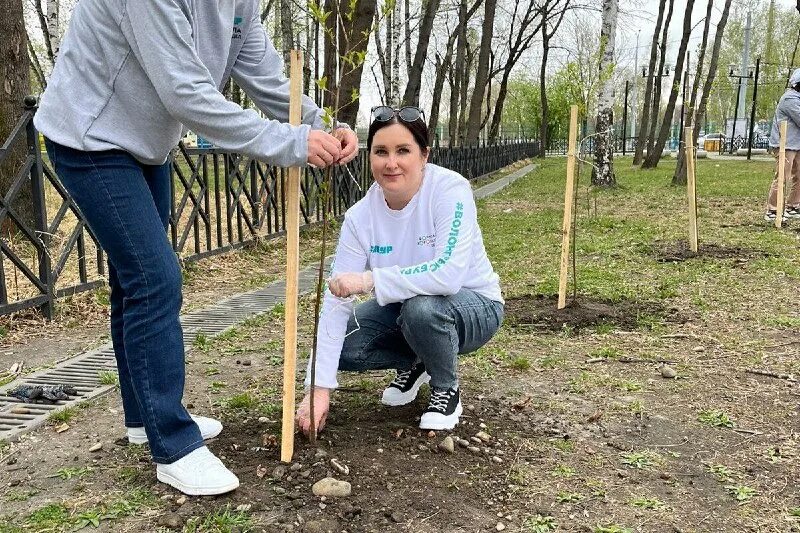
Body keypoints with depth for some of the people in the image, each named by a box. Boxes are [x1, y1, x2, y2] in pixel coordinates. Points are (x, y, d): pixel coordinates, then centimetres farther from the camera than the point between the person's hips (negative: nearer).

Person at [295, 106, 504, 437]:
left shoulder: (450, 190, -25)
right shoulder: (360, 216, -14)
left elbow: (448, 274, -38)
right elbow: (335, 300, -19)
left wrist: (369, 280, -38)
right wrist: (320, 388, -25)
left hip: (472, 306, -4)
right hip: (405, 308, 5)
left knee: (421, 307, -36)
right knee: (342, 346, -15)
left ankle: (447, 390, -5)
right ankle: (415, 363, 15)